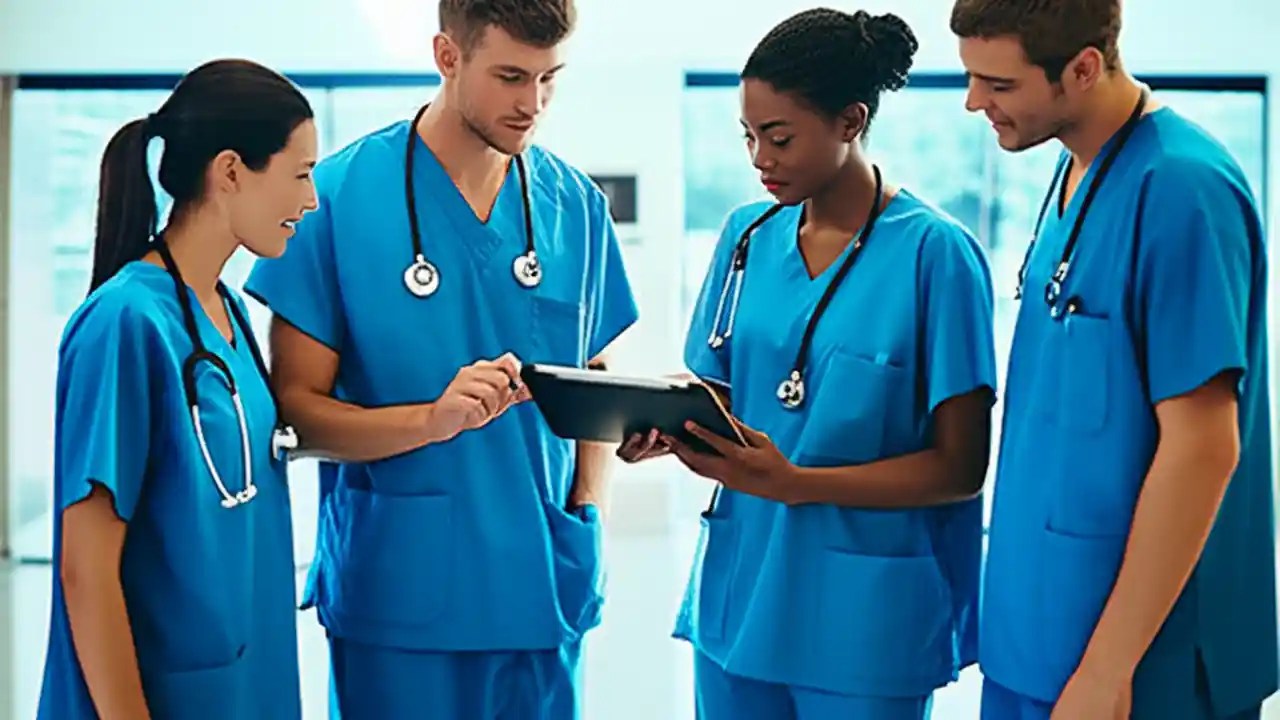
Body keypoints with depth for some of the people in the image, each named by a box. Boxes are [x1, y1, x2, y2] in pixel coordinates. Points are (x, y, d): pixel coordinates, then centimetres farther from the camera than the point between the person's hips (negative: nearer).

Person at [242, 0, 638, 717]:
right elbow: (295, 405, -6)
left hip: (543, 588, 4)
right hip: (399, 596, -3)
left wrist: (589, 507, -2)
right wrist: (433, 419, -21)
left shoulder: (578, 204, 4)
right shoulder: (340, 194, -7)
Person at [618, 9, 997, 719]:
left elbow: (958, 467, -11)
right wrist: (664, 431, -11)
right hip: (738, 600, 5)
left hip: (865, 622, -4)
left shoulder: (934, 253, -10)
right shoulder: (749, 234, 5)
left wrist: (794, 484, -21)